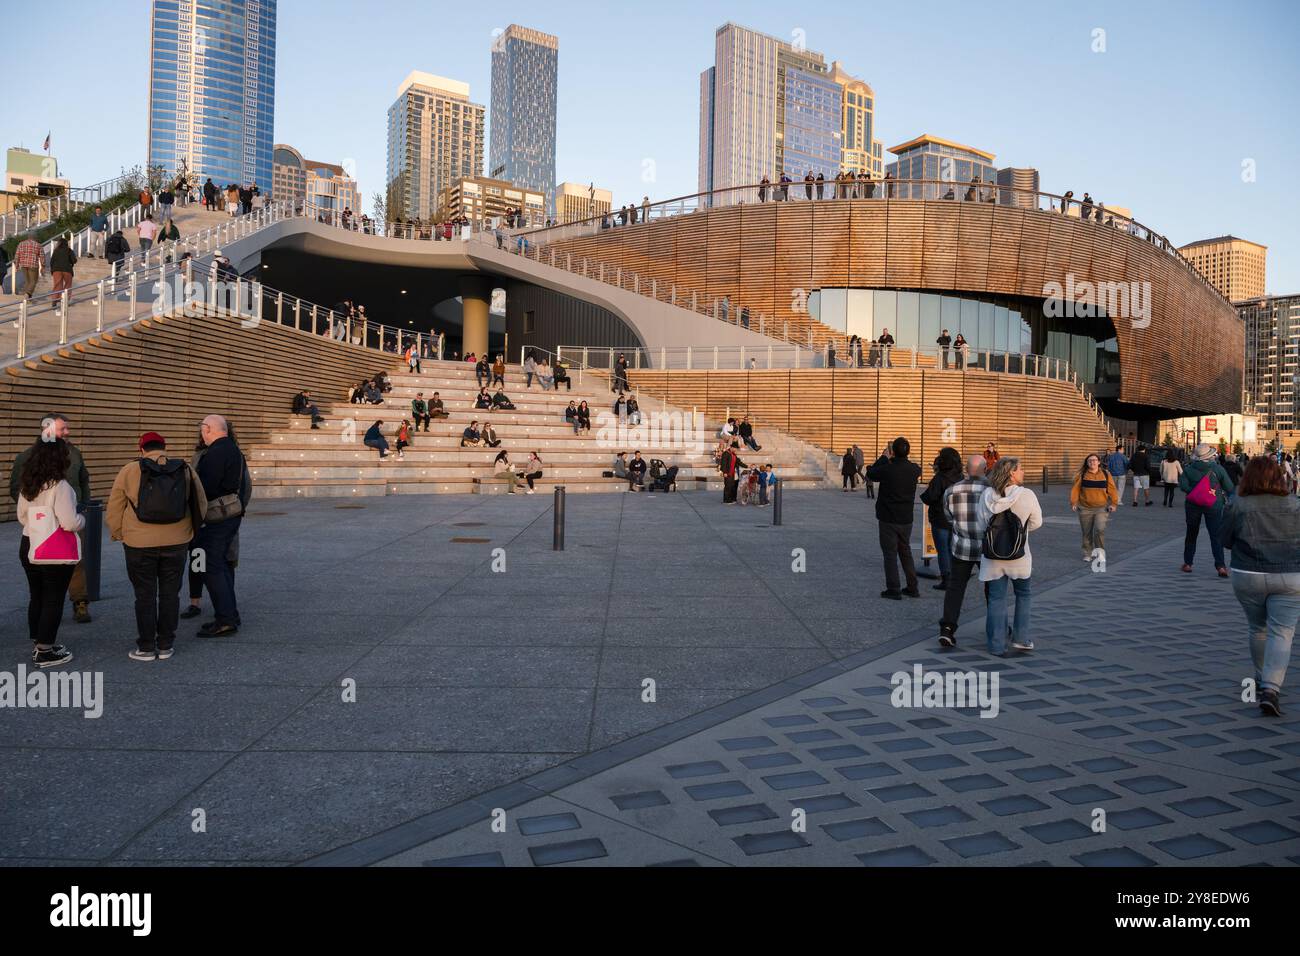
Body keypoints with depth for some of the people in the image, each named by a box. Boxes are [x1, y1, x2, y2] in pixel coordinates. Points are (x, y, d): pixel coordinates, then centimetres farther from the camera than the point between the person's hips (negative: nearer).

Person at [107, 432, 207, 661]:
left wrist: (117, 534, 15)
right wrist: (190, 531, 20)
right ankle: (165, 646, 15)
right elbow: (201, 505, 7)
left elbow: (114, 509, 1)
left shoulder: (129, 471, -3)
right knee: (170, 594, 10)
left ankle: (146, 648, 12)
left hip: (140, 544, -1)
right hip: (176, 544, 2)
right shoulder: (185, 470, 2)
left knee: (145, 596, 7)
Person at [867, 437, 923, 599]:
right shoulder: (914, 469, -5)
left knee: (890, 553, 3)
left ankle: (893, 590, 2)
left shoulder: (887, 469, -18)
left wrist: (884, 457, 8)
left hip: (888, 519, -4)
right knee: (906, 552, 17)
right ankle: (912, 588, 20)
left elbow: (870, 474, -1)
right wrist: (891, 459, 20)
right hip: (906, 519, 5)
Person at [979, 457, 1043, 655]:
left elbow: (982, 522, 0)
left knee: (996, 599, 8)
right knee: (1023, 595, 20)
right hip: (1019, 556, -2)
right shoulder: (1027, 495, -12)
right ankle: (1021, 639, 19)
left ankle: (997, 646, 9)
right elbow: (1036, 523, -2)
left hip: (992, 555, 2)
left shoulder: (986, 495, -6)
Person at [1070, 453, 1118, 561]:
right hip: (1085, 509, 1)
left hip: (1101, 508, -1)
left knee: (1100, 529, -17)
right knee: (1087, 533, 7)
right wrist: (1073, 503, -11)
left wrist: (1114, 503, -5)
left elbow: (1112, 490, 3)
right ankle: (1087, 554, 20)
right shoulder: (1082, 475, 1)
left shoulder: (1106, 474, 3)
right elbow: (1075, 489, -2)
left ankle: (1100, 552, -1)